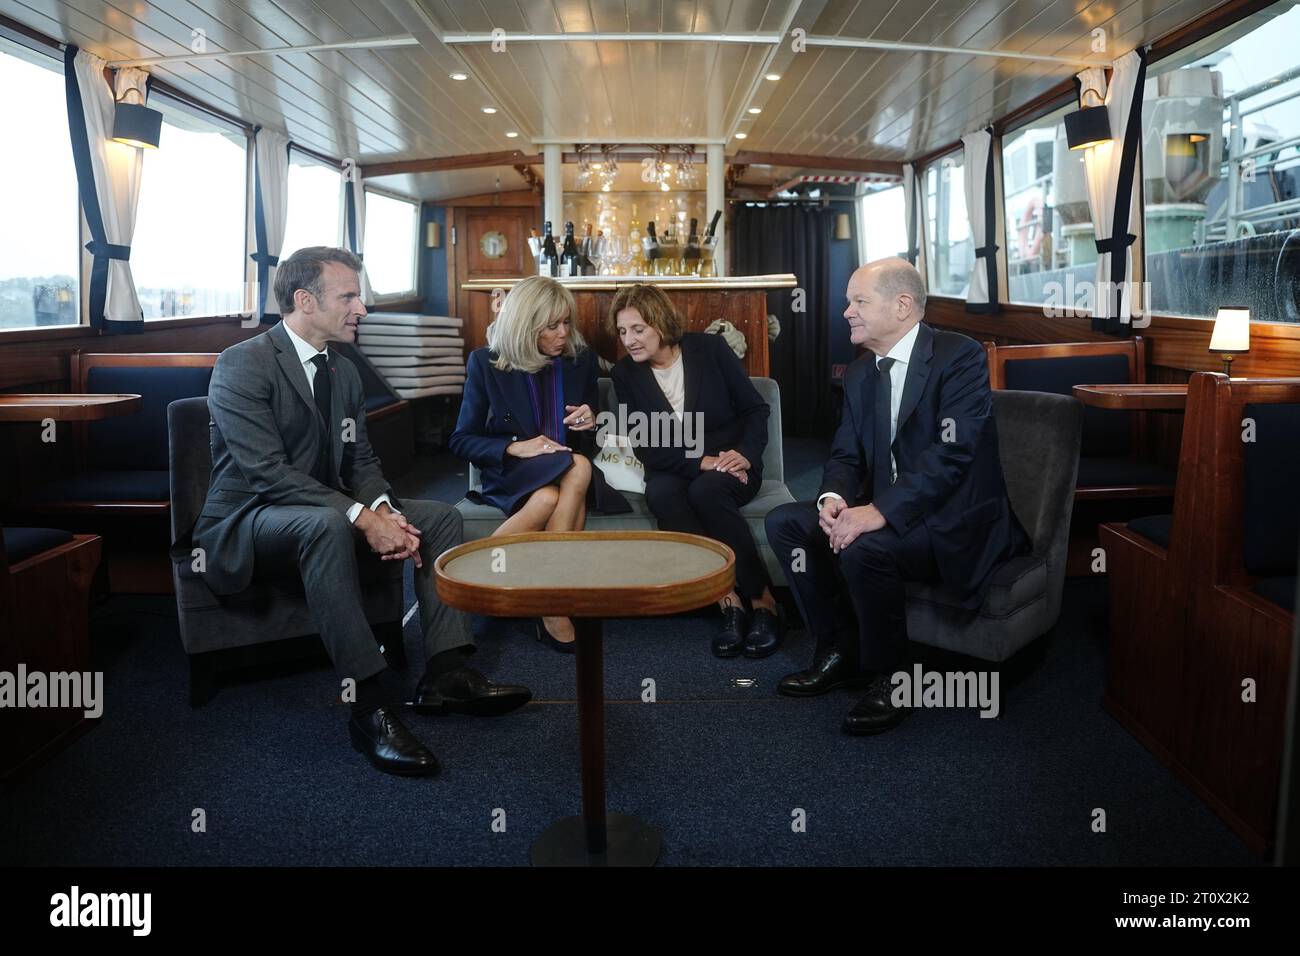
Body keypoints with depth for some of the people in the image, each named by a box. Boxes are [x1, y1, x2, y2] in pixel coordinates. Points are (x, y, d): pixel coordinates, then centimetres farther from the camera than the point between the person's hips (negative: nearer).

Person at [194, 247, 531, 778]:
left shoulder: (344, 372, 10)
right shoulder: (242, 366, -15)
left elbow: (360, 461, 8)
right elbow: (268, 472, -25)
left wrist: (384, 510, -14)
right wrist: (361, 517, -31)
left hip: (326, 514, 8)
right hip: (248, 525, -8)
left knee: (440, 516, -5)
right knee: (327, 523, -39)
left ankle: (445, 675, -13)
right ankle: (371, 705, -37)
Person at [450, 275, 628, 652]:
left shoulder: (582, 358, 7)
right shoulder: (485, 362, -1)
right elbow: (461, 441, -1)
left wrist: (591, 422, -7)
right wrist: (515, 447, -18)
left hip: (570, 472, 3)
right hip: (512, 475, -2)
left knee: (550, 498, -36)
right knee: (577, 468, -35)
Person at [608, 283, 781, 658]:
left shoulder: (710, 349, -3)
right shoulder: (624, 374, 2)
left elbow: (756, 408, 1)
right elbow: (644, 446, -4)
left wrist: (745, 454, -18)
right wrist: (701, 462, -18)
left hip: (729, 465, -1)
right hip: (675, 469, 2)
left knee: (706, 490, -35)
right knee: (660, 494, -33)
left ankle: (762, 600, -25)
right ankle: (728, 599, -30)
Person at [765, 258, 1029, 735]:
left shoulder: (960, 356, -15)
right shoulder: (859, 373, 9)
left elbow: (951, 453, -26)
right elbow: (845, 455, 9)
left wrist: (879, 511, -34)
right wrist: (833, 498, -15)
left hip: (954, 522, -8)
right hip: (884, 513, 8)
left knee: (864, 548, -33)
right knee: (784, 521, -6)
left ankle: (886, 680, -9)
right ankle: (839, 652, 5)